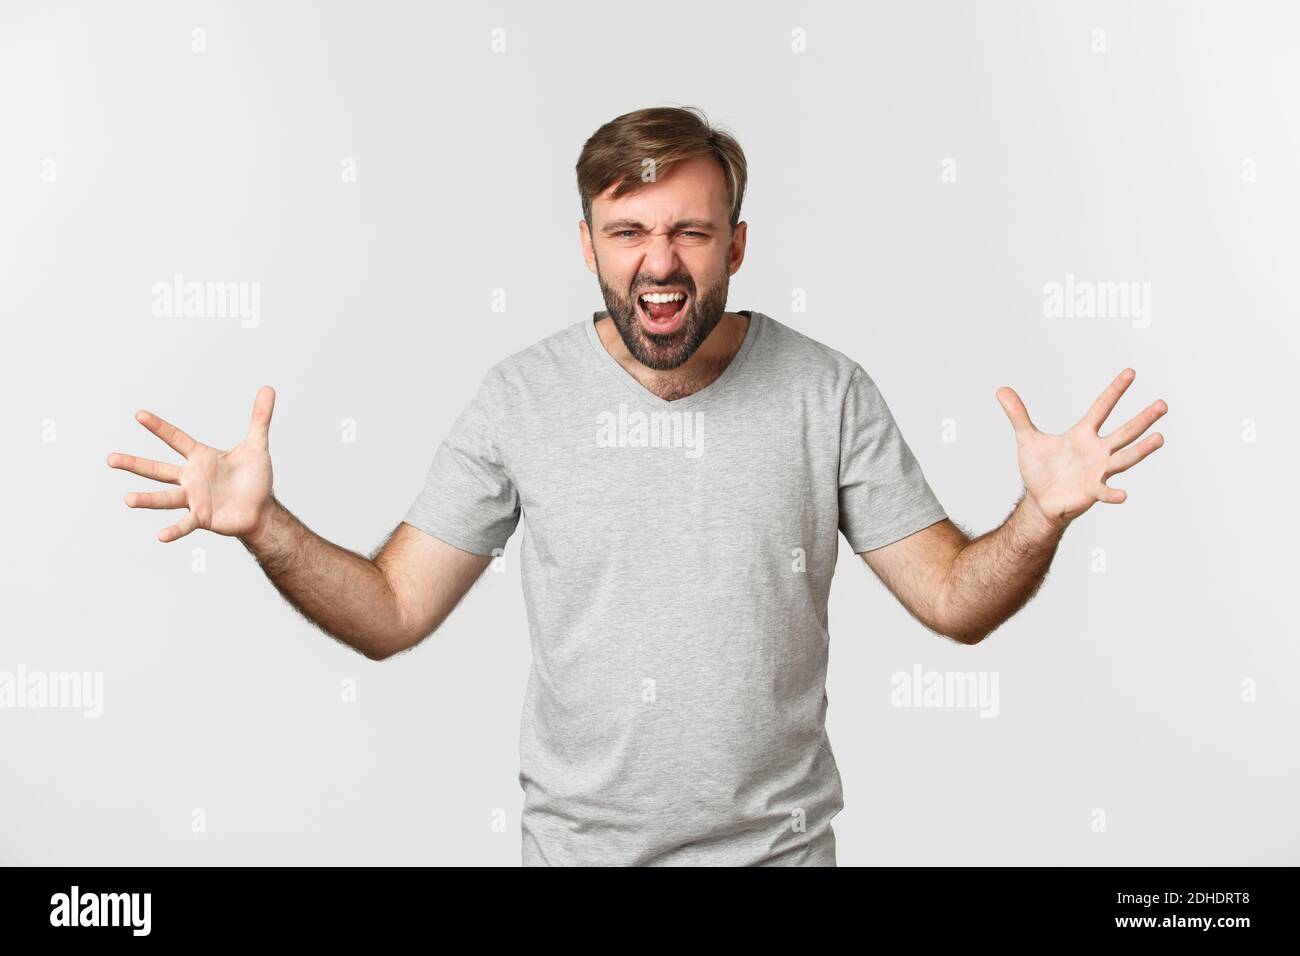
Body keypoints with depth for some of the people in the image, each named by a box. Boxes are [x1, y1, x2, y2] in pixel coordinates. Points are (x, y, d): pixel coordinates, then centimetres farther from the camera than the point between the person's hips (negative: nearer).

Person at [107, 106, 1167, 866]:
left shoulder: (828, 392, -9)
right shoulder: (522, 396, -8)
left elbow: (956, 601, -5)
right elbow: (392, 613, -5)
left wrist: (1042, 517, -24)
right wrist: (265, 527, -21)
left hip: (779, 842, 0)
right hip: (579, 839, 1)